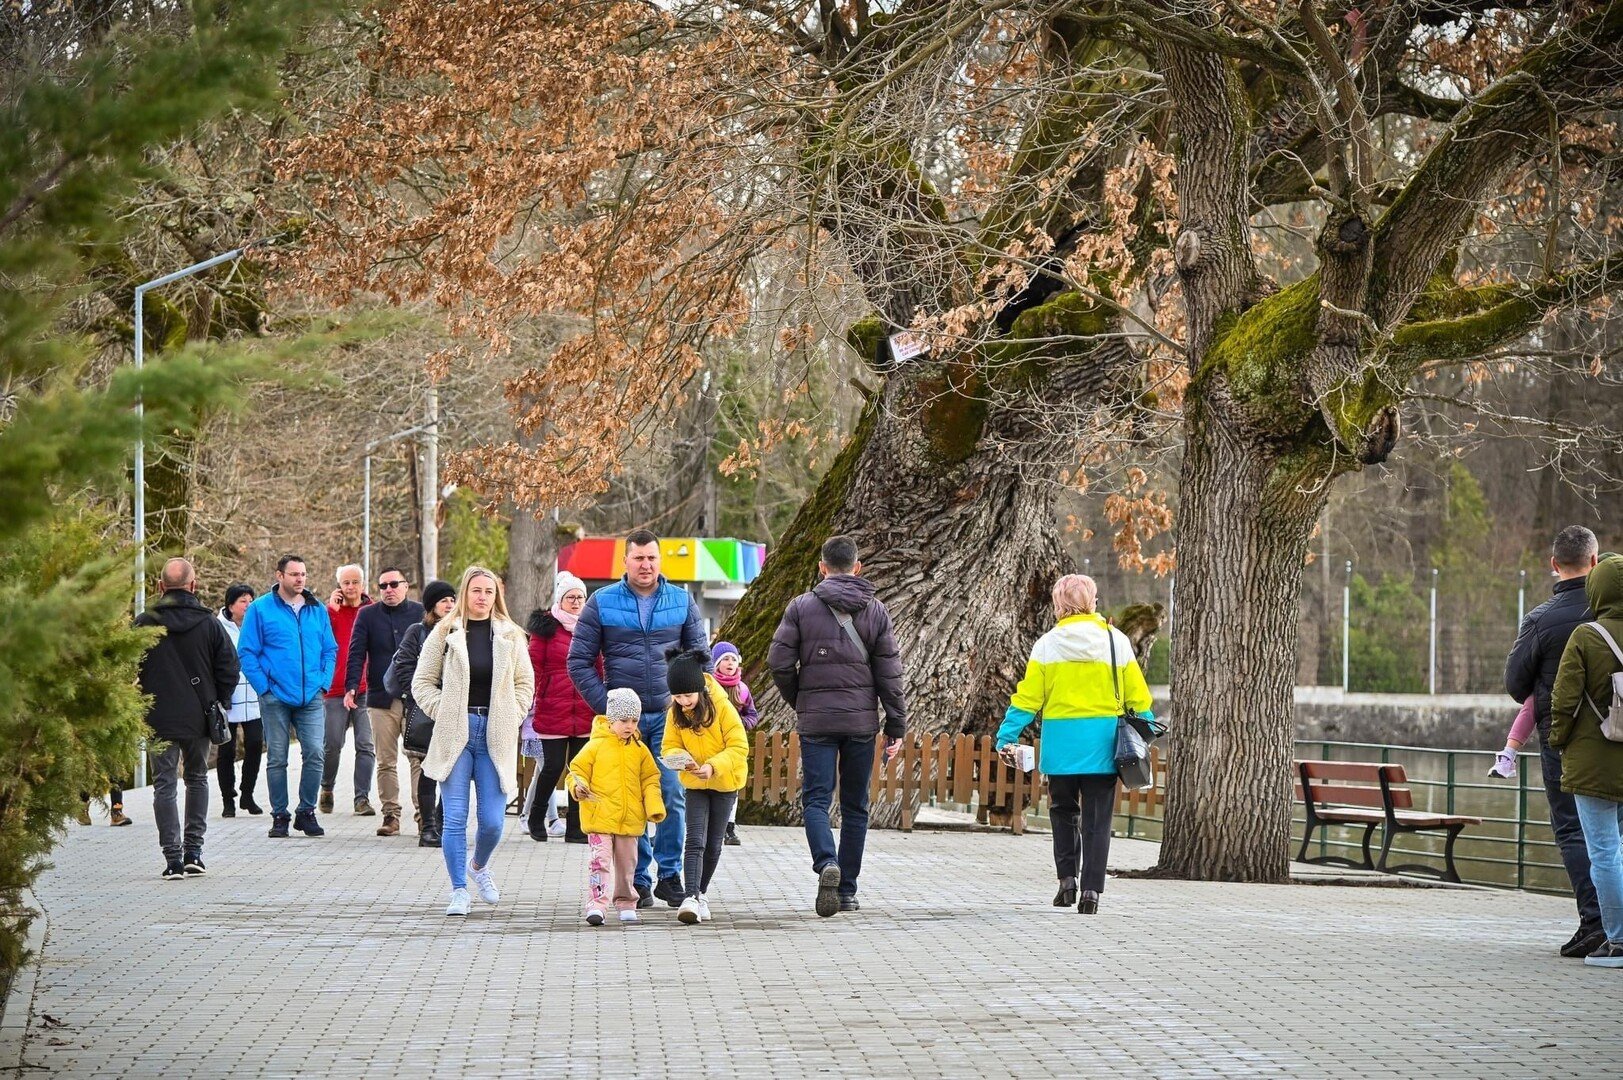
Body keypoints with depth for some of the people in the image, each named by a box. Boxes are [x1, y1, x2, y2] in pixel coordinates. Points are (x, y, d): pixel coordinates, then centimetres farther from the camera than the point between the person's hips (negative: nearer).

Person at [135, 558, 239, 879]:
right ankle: (193, 852, 15)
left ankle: (173, 859, -6)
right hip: (199, 719, 2)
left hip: (159, 720, -2)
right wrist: (217, 703, 13)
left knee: (164, 785, 2)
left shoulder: (145, 623, -6)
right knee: (197, 779, 19)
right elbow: (230, 669, -1)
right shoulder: (209, 623, -3)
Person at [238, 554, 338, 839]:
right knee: (276, 759, 2)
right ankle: (279, 815, 13)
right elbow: (246, 652, -1)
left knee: (315, 753, -7)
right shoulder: (260, 609, 0)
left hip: (311, 698, 2)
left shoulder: (318, 610, 12)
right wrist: (264, 686, -8)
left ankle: (306, 812, 7)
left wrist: (323, 682, 3)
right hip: (275, 698, -2)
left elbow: (330, 650, 17)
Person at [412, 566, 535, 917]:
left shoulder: (510, 635, 7)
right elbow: (422, 683, 5)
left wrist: (510, 719, 2)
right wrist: (444, 714, -5)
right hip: (455, 735, -1)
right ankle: (459, 891, 5)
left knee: (492, 821, -2)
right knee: (455, 818, -4)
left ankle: (479, 866, 29)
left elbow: (525, 683, 13)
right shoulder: (445, 633, 2)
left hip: (495, 738, 1)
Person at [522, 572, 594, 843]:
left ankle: (575, 828, 11)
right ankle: (536, 818, 19)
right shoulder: (546, 627, 0)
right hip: (552, 712, -4)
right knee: (553, 767, -3)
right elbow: (534, 668, -2)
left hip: (585, 715, 4)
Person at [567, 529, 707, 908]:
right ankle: (637, 880, 7)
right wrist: (606, 705, -6)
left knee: (672, 796, -7)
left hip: (669, 716, 1)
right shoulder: (601, 603, 2)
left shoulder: (682, 602, 7)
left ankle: (669, 875, 3)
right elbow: (579, 661, 3)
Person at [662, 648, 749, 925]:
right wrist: (682, 758, -27)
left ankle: (701, 893, 26)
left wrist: (713, 766, -34)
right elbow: (670, 746, -4)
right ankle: (691, 897, -23)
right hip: (695, 784, 1)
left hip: (724, 783, -1)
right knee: (695, 841, -14)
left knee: (713, 844, 8)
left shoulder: (722, 707, -21)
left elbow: (739, 747, -20)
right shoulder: (675, 713, -11)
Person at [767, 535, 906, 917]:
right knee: (855, 806, 10)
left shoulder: (801, 607, 0)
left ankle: (826, 863, -28)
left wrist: (798, 703, 13)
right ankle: (847, 890, 12)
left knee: (816, 799, -1)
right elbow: (889, 674, 2)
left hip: (816, 720, -2)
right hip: (862, 720, 2)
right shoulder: (875, 611, 4)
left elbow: (779, 663, -4)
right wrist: (896, 727, 7)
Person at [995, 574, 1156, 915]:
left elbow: (1028, 697, -3)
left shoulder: (1048, 644, -3)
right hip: (1103, 744, 0)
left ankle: (1067, 877, 8)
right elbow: (1137, 696, 4)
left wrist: (1006, 737, 2)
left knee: (1063, 811, 18)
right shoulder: (1116, 641, 0)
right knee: (1097, 819, 4)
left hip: (1061, 742, 0)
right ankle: (1091, 889, 0)